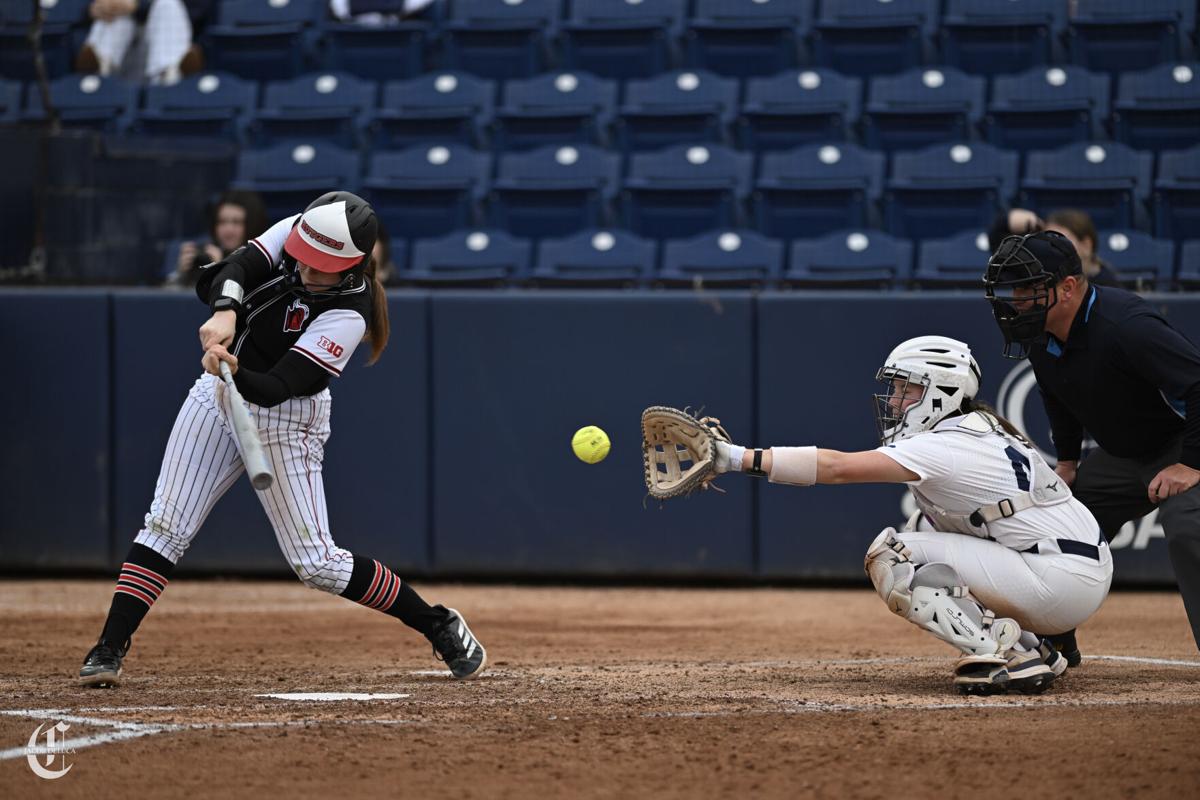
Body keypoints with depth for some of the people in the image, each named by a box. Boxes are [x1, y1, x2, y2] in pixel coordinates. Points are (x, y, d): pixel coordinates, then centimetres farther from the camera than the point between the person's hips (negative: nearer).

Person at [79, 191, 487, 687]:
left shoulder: (348, 315, -27)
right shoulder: (296, 232, -13)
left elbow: (275, 388, -32)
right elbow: (238, 268, -25)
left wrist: (236, 373, -52)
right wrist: (225, 311, -46)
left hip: (285, 419, -5)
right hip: (220, 397, 5)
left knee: (317, 563, -5)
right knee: (166, 524, -6)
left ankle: (440, 627, 11)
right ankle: (109, 651, -6)